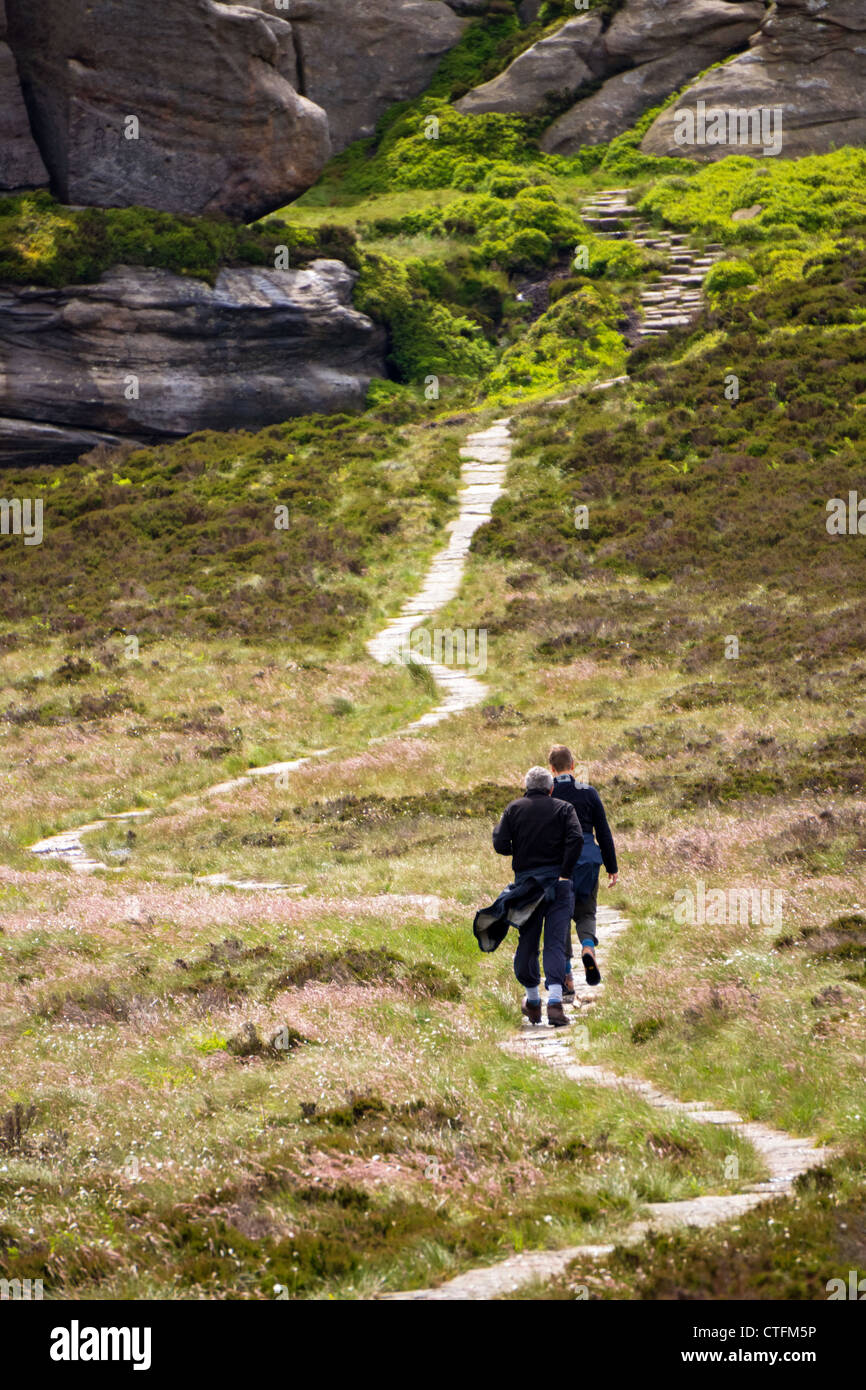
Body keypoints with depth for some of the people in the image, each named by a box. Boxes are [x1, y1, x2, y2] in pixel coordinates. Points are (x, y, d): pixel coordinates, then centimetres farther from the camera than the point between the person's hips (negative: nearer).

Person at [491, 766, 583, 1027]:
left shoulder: (514, 809, 6)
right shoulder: (563, 809, 4)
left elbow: (500, 844, -1)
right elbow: (576, 838, -11)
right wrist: (564, 873, -10)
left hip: (525, 881, 1)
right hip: (557, 882, -1)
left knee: (527, 943, 13)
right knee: (555, 943, -5)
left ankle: (532, 1001, 23)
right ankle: (555, 1001, -21)